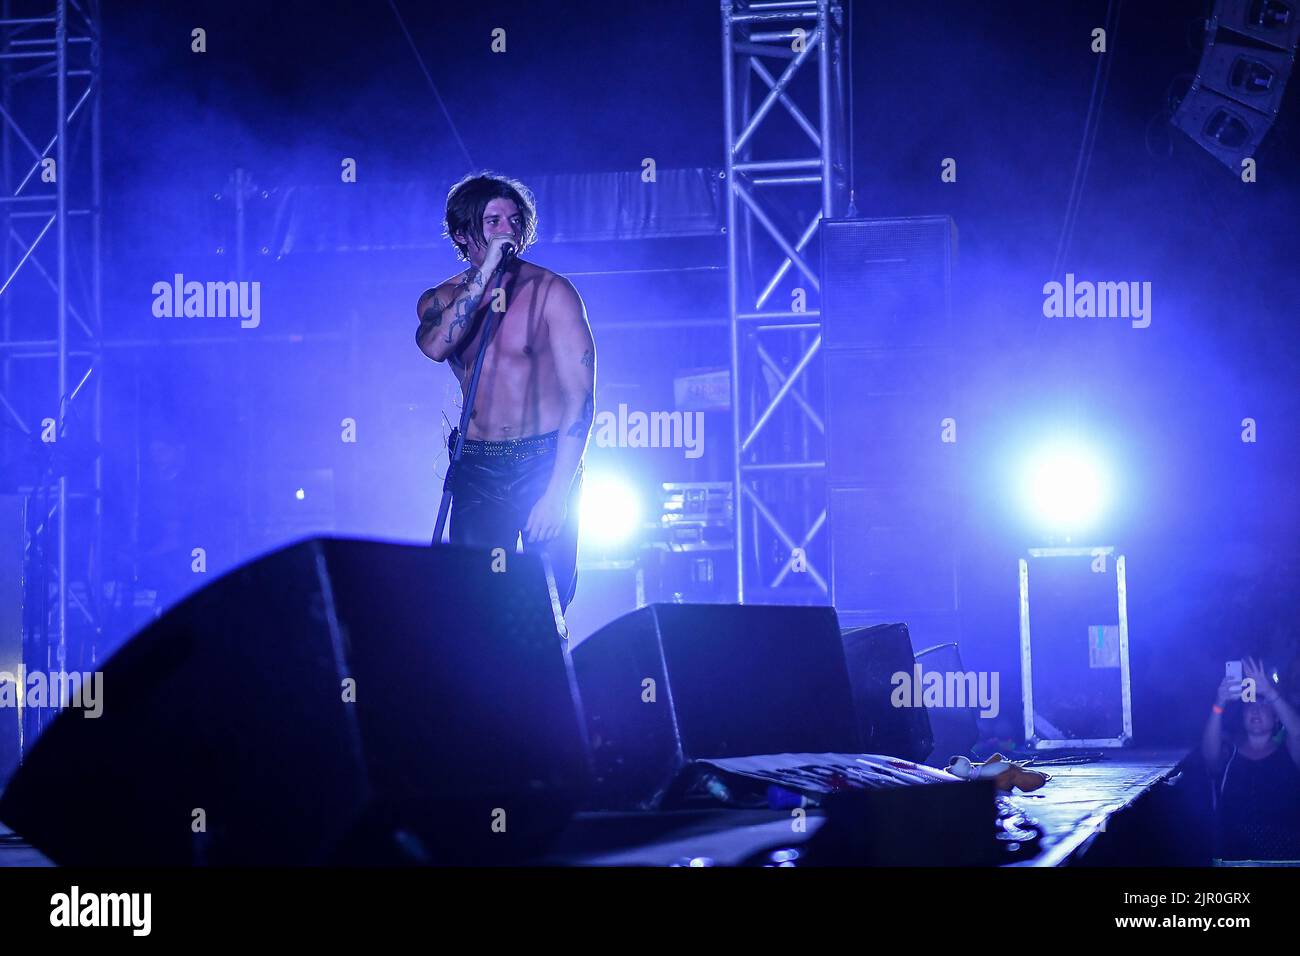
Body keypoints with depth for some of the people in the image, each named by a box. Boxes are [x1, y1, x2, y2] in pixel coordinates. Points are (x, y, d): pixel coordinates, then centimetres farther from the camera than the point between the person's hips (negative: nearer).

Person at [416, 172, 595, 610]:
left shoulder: (551, 291, -5)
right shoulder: (440, 300, 7)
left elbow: (581, 397, -10)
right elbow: (434, 346, -18)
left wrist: (557, 491, -17)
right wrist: (485, 273, -19)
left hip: (545, 464, -3)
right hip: (476, 473, 3)